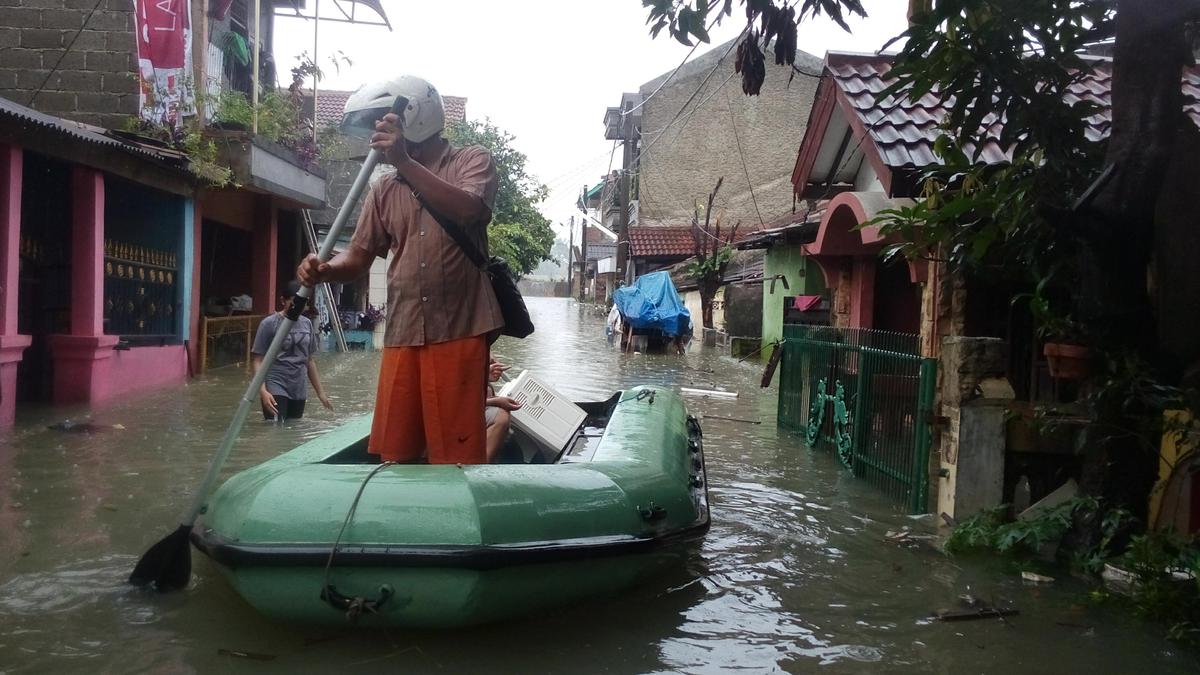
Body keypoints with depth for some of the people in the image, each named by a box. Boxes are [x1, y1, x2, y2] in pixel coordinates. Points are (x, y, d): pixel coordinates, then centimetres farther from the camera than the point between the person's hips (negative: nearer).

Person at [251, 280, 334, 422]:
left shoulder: (307, 324, 10)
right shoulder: (270, 324, -6)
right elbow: (259, 361, -6)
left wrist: (321, 393, 18)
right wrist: (263, 391, -20)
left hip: (299, 391, 6)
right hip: (276, 390, -5)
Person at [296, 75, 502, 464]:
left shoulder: (472, 162, 5)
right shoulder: (385, 190, 16)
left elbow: (467, 210, -16)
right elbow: (358, 257, 13)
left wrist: (404, 161, -22)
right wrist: (323, 270, -9)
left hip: (459, 330, -5)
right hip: (402, 333, 5)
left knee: (457, 454, -3)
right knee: (393, 453, 8)